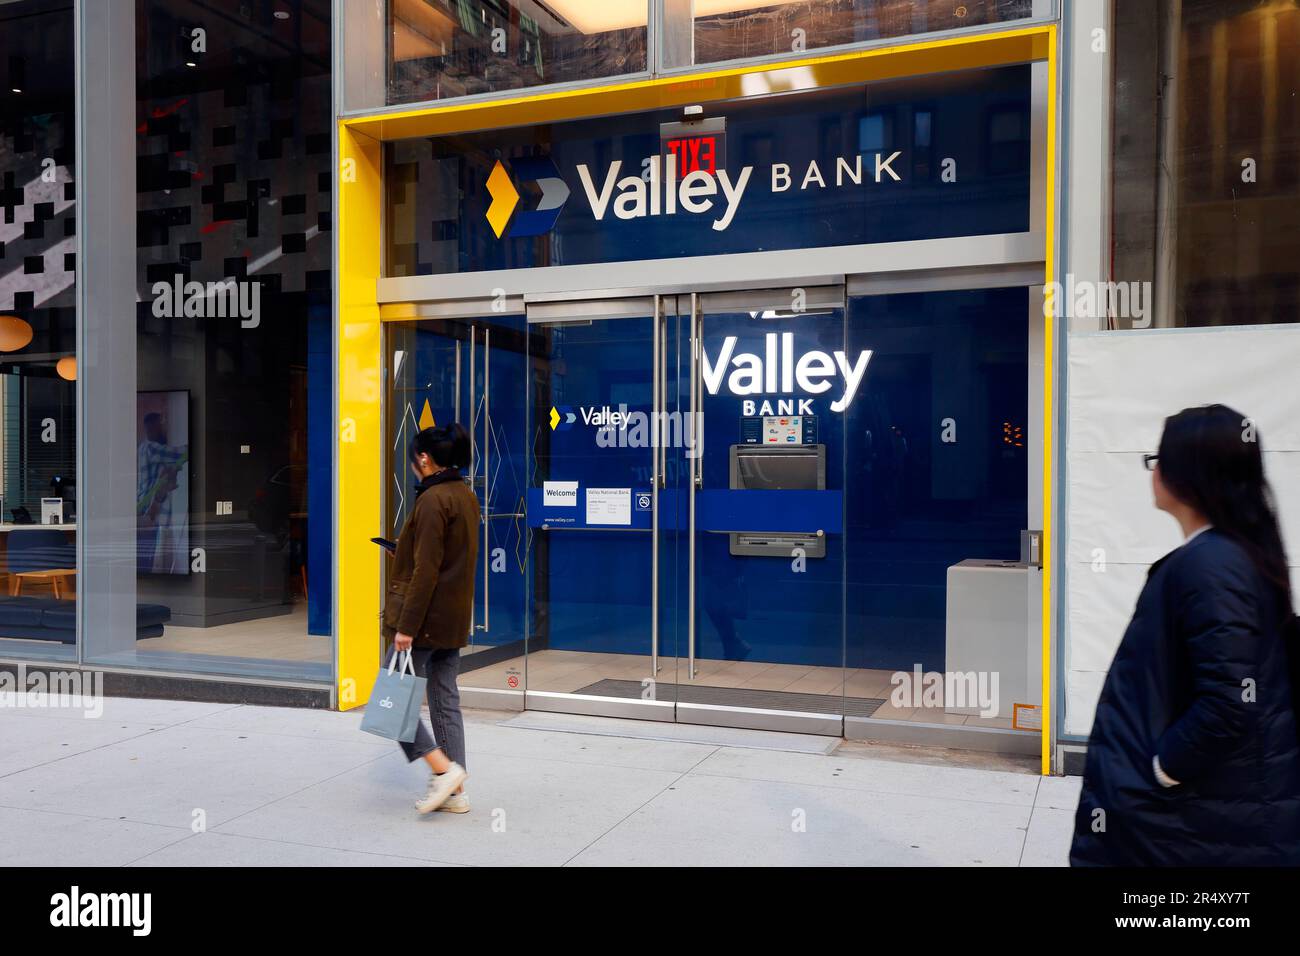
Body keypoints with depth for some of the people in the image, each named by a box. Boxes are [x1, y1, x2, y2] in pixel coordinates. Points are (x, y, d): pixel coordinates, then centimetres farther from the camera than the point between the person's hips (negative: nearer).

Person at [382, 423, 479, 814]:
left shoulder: (432, 500, -16)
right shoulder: (467, 496, 11)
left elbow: (425, 571, -20)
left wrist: (406, 626, -19)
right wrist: (404, 551, 30)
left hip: (426, 616, -9)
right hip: (455, 618, 9)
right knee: (446, 701, 11)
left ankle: (443, 769, -4)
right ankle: (455, 791, 14)